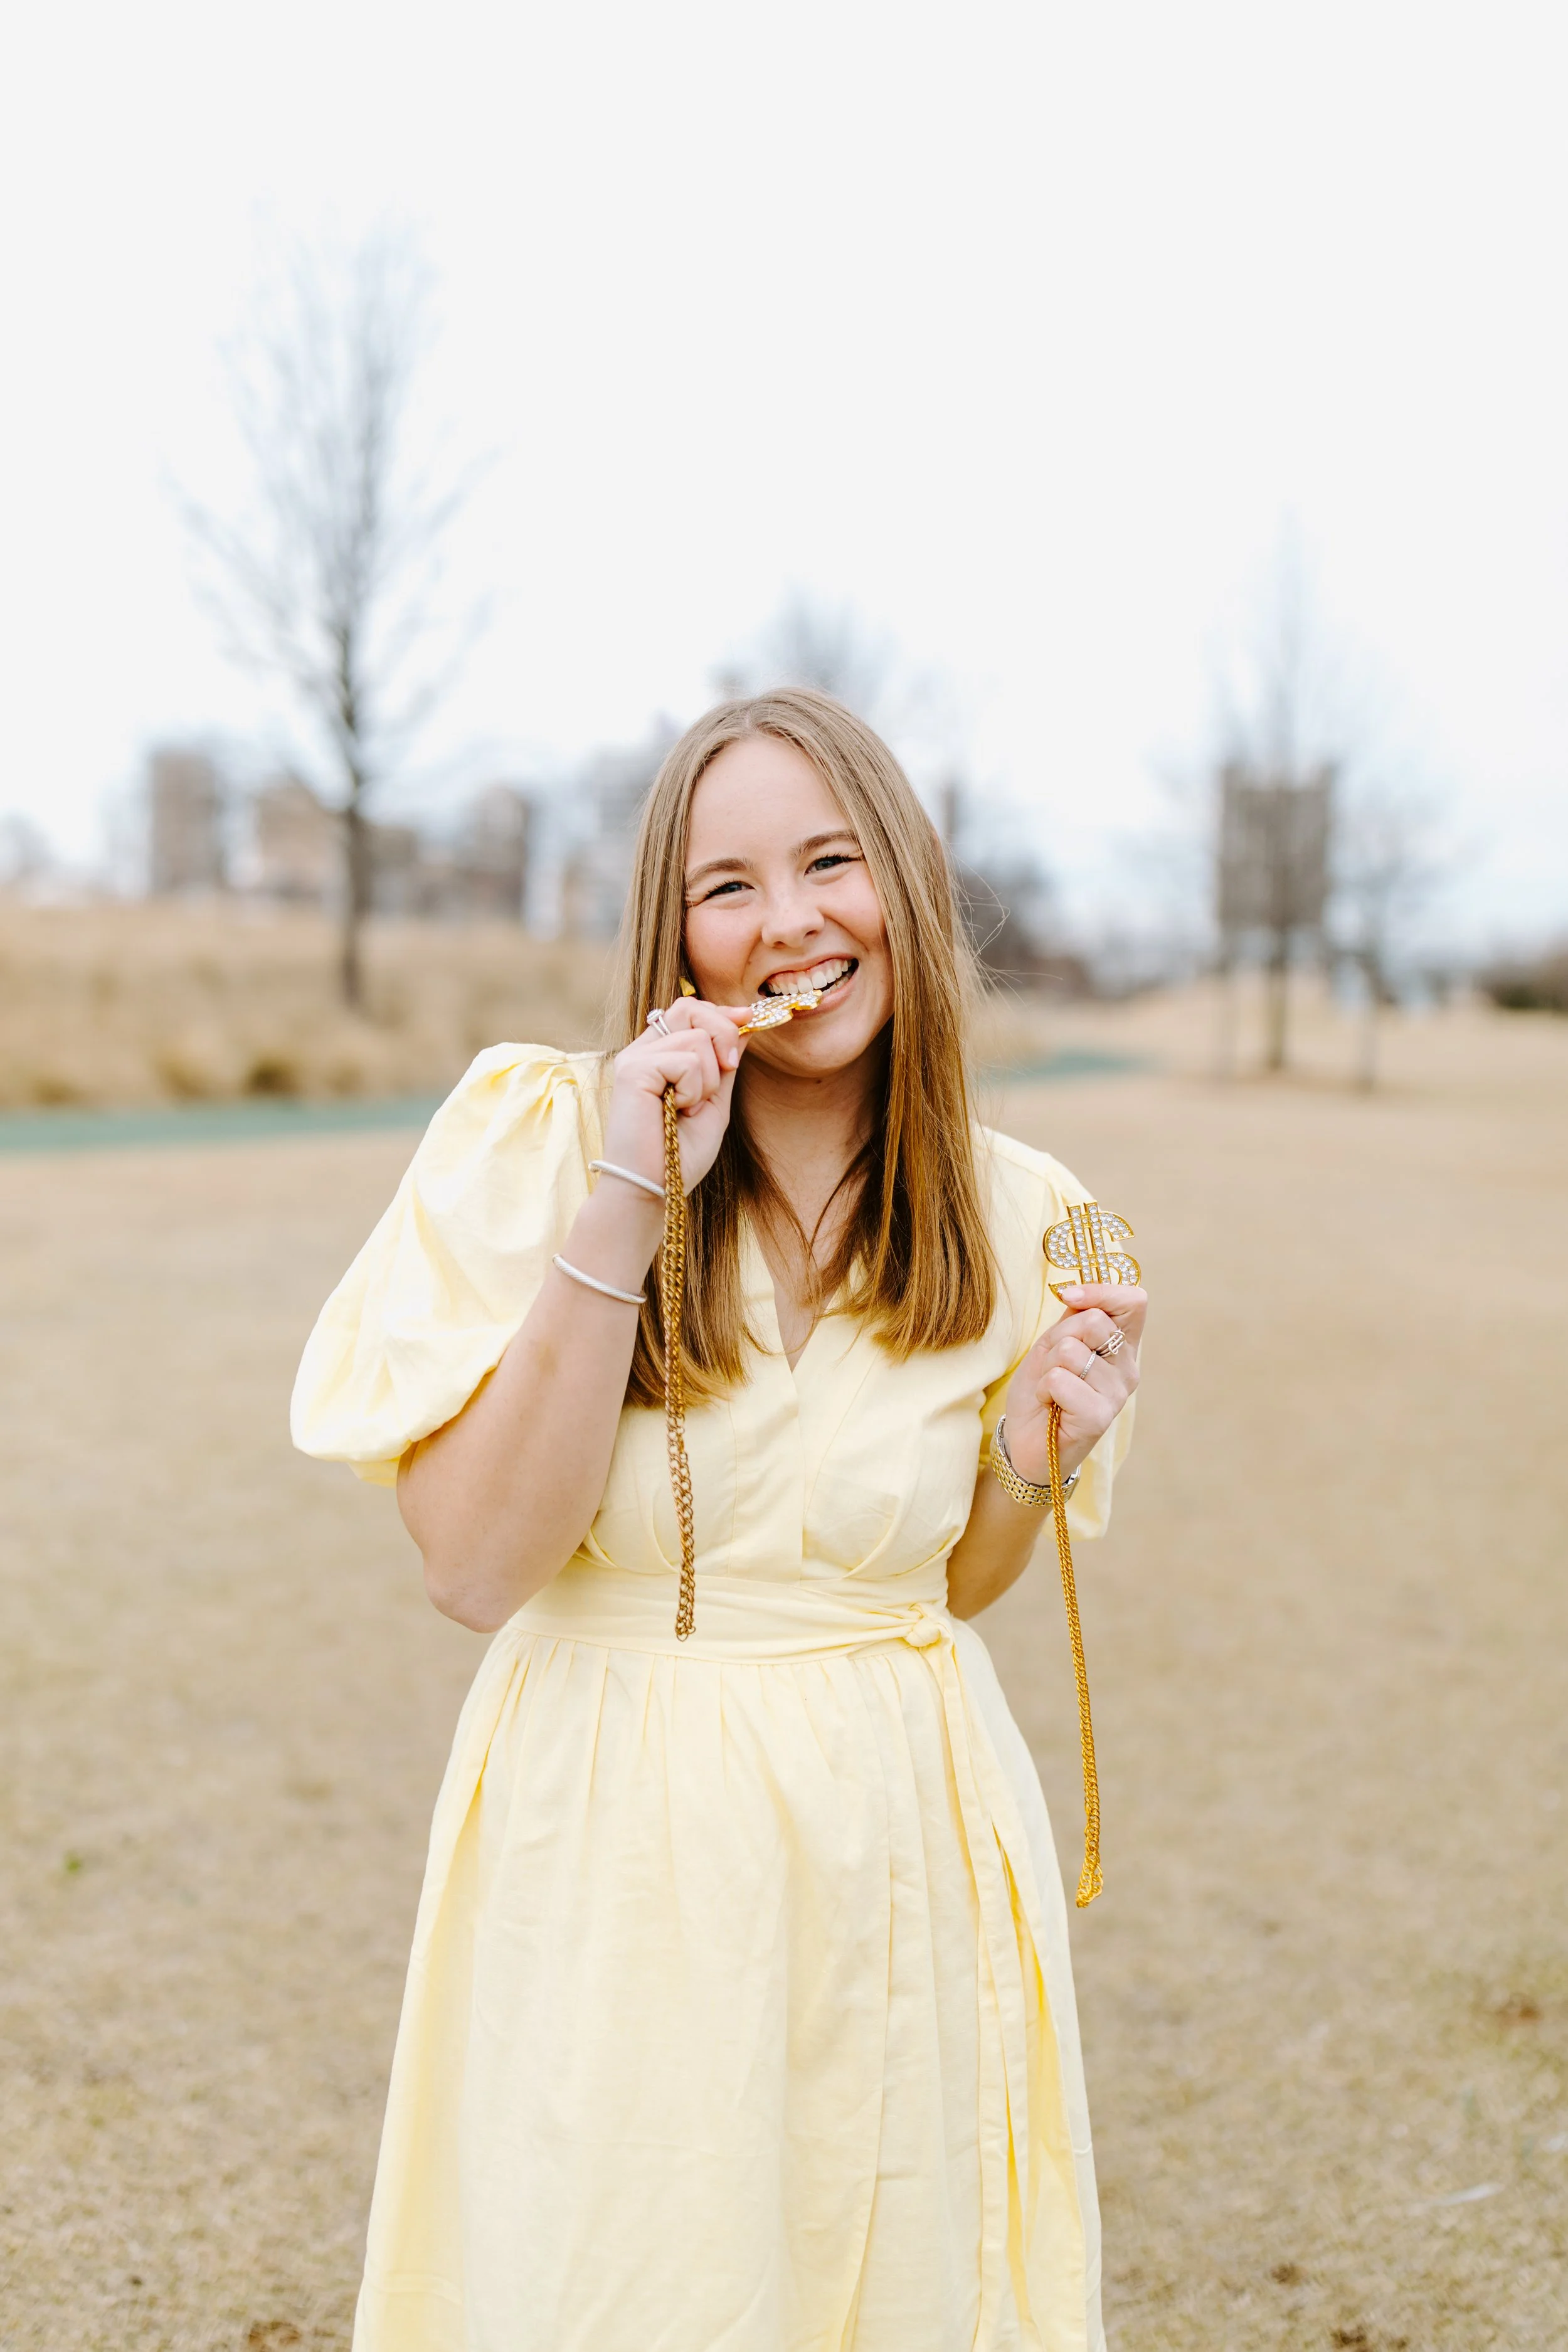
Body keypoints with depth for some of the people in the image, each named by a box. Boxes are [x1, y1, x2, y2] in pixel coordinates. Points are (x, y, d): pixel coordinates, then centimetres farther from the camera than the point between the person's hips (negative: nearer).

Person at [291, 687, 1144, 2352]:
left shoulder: (1007, 1216, -2)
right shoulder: (537, 1138, -12)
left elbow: (951, 1583, 10)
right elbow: (477, 1568, -18)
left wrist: (1035, 1456, -11)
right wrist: (624, 1207, -25)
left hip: (902, 1845, 3)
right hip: (617, 1847, -2)